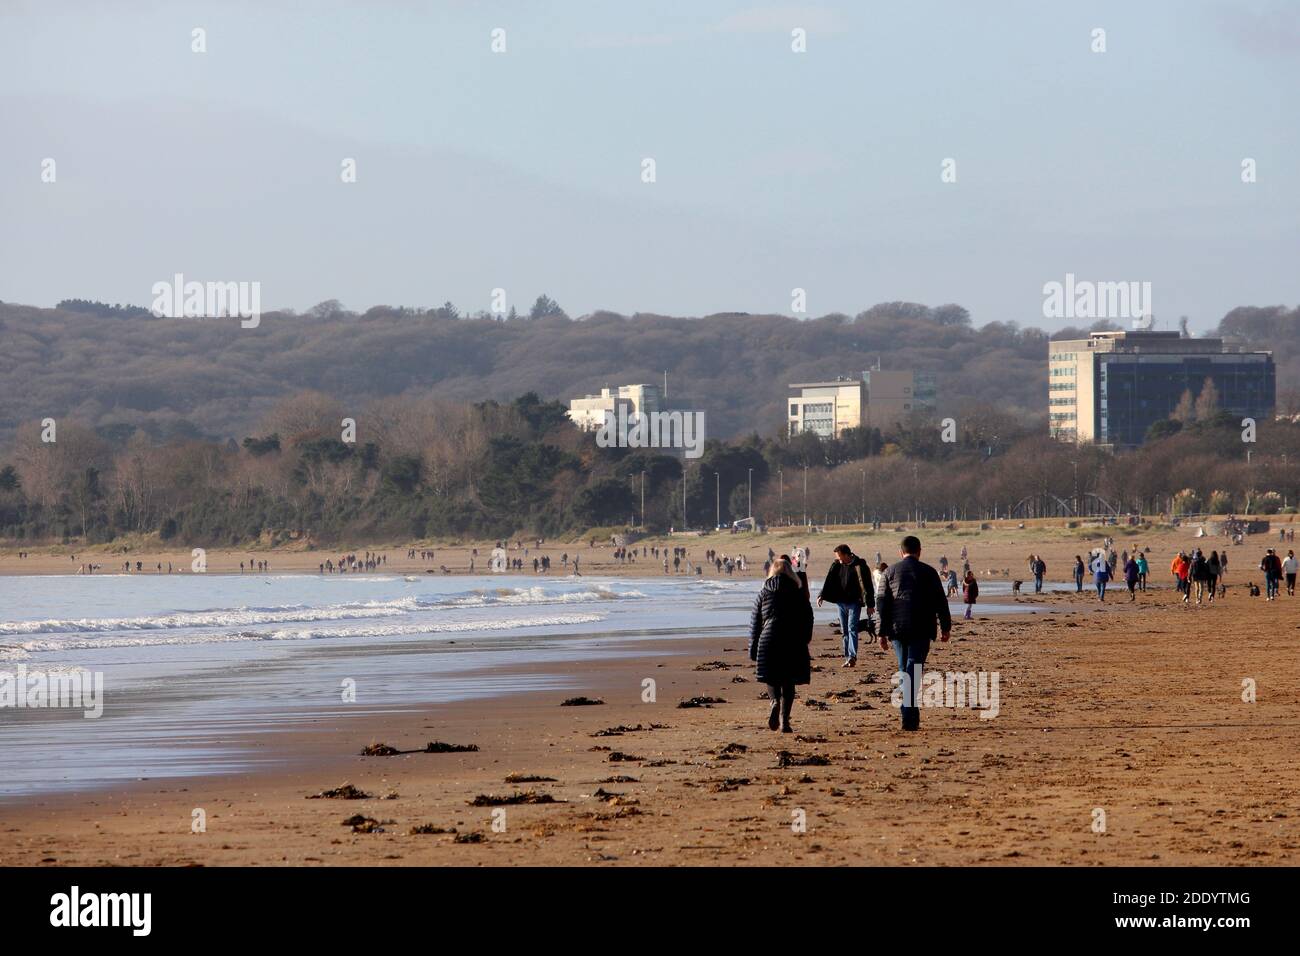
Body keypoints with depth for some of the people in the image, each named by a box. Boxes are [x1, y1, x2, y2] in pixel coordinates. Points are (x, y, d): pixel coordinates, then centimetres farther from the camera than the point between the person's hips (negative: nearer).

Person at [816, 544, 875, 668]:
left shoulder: (859, 566, -10)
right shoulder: (837, 565, 6)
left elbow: (866, 585, -10)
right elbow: (829, 580, 4)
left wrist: (870, 604, -11)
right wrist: (821, 595, -9)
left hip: (854, 602, -6)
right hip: (841, 602, 6)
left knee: (852, 629, -14)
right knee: (844, 630, 7)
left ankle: (852, 657, -21)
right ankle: (848, 657, 10)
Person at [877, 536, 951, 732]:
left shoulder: (891, 571, 7)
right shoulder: (928, 572, 2)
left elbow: (883, 603, 5)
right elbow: (940, 601, 5)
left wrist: (882, 633, 7)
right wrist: (945, 627, 15)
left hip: (897, 628, 2)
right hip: (921, 630, -2)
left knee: (904, 670, 14)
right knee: (913, 671, -6)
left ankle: (912, 715, 18)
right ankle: (909, 718, -18)